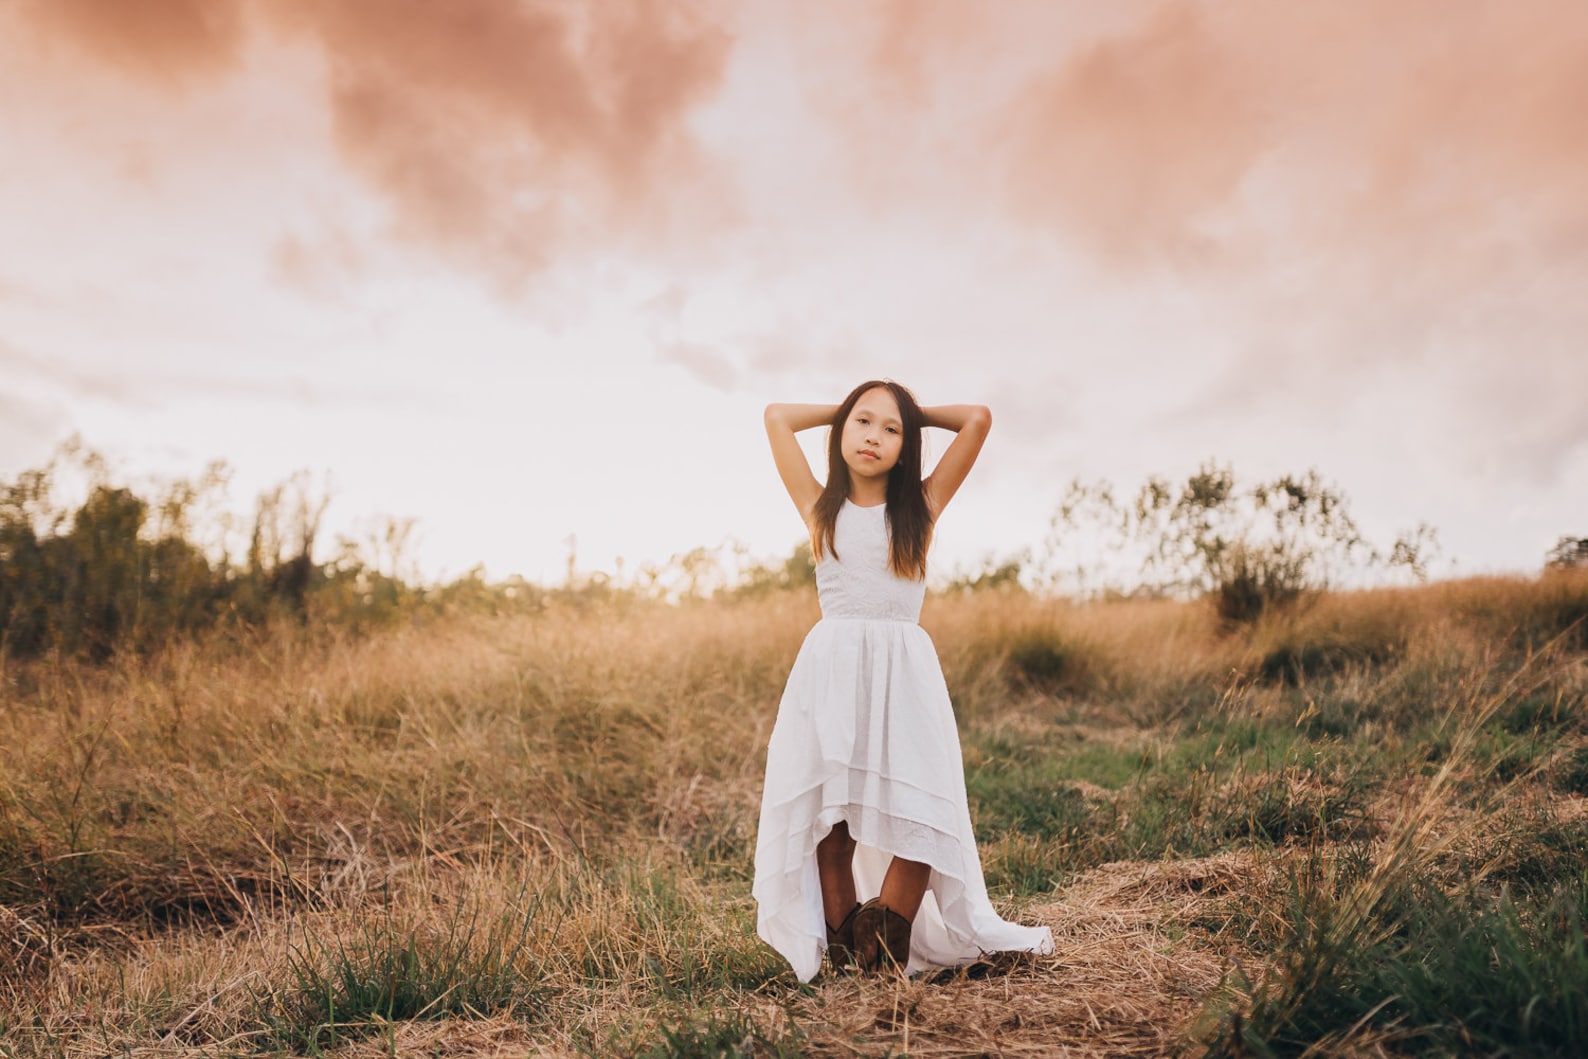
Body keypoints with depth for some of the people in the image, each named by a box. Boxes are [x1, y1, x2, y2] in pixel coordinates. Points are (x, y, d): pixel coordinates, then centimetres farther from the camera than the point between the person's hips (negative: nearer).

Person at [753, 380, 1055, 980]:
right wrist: (844, 410, 22)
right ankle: (842, 953, 10)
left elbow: (979, 419, 9)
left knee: (918, 817, -9)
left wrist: (913, 415, 19)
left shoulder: (920, 508, 9)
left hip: (904, 676, 0)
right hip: (831, 674, 0)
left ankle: (884, 953, 3)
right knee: (828, 819, -3)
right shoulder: (820, 509, 10)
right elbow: (776, 417, 16)